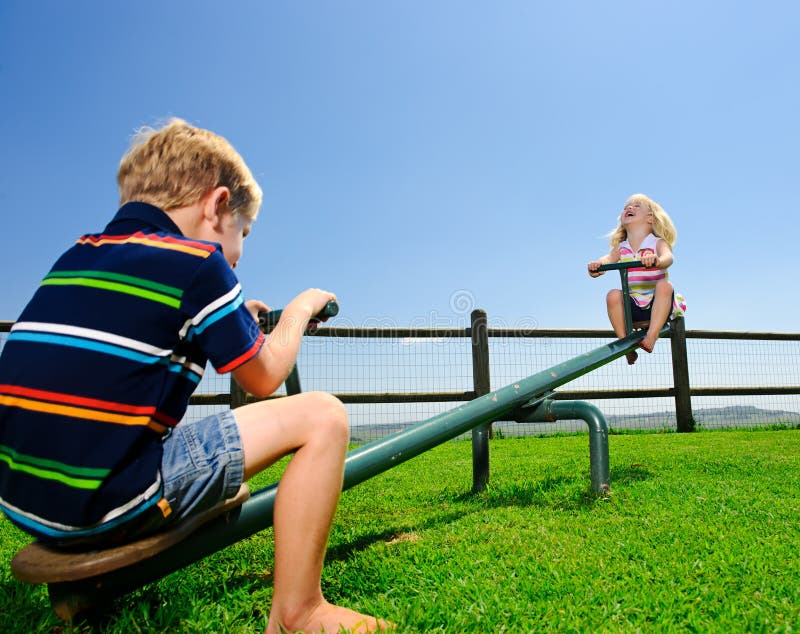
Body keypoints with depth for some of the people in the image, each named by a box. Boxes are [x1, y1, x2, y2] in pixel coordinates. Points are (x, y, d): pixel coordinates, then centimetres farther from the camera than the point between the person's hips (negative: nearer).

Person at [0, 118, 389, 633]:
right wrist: (301, 307, 15)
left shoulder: (76, 255, 12)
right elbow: (264, 377, -2)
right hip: (107, 501, -9)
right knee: (322, 417, -8)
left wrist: (233, 315, 27)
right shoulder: (197, 264, -10)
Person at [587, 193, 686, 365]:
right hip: (633, 306, 2)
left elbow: (668, 257, -25)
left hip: (658, 304, -2)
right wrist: (598, 264, -39)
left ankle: (652, 335, -33)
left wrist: (657, 261, -51)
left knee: (664, 285, -32)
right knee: (613, 295, -25)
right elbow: (609, 258, -13)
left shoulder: (658, 243, -2)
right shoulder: (621, 248, 8)